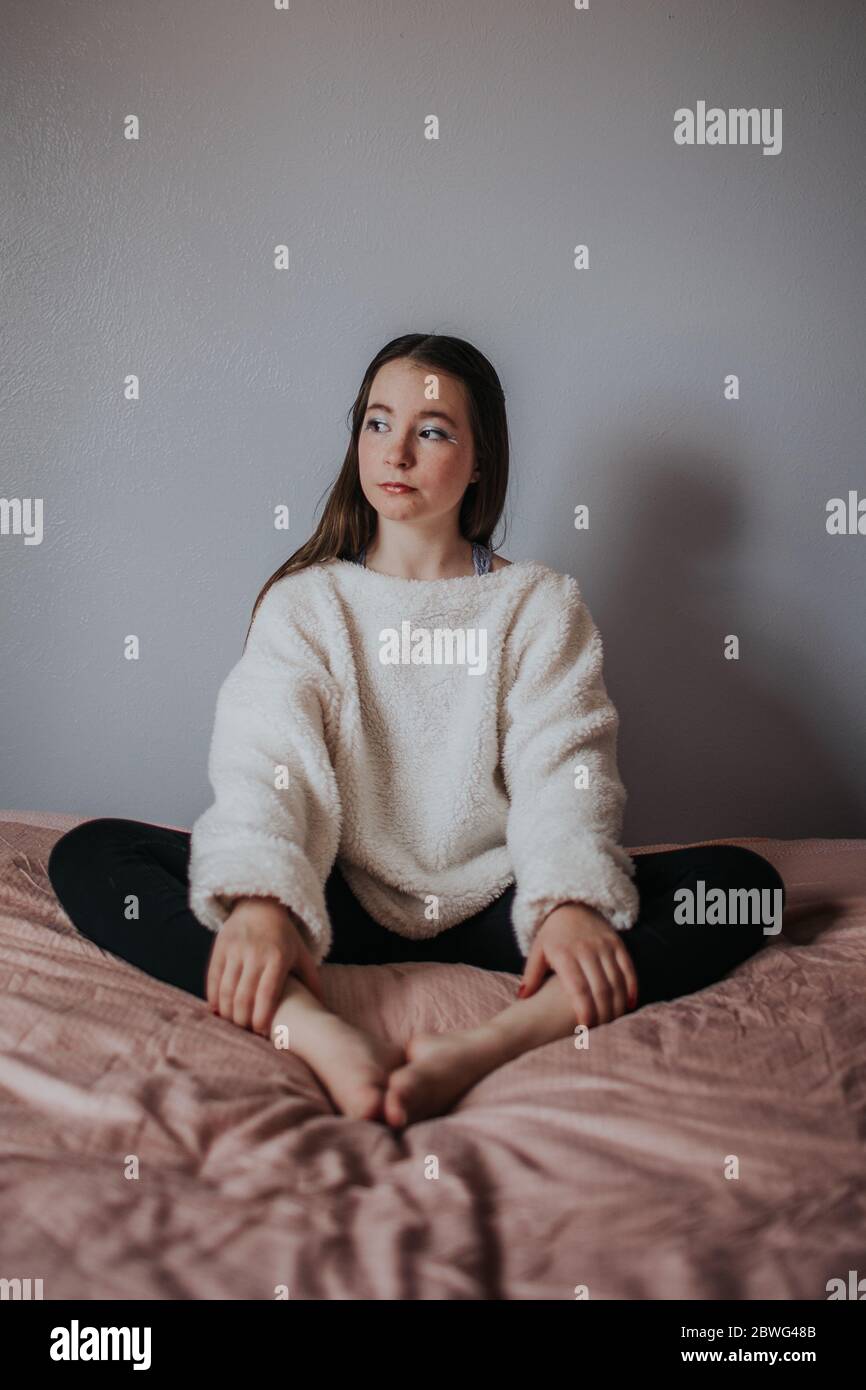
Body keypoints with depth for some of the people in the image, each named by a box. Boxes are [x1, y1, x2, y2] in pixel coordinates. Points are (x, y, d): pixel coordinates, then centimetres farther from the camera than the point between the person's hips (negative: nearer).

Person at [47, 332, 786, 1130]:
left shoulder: (541, 604, 9)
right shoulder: (304, 601, 9)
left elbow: (563, 772, -6)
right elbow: (264, 762, -8)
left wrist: (571, 902, -27)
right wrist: (260, 900, -28)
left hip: (494, 907, 0)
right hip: (342, 907, 0)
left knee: (743, 882, -22)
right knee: (89, 854, -19)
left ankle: (484, 1048, -40)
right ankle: (320, 1034, -40)